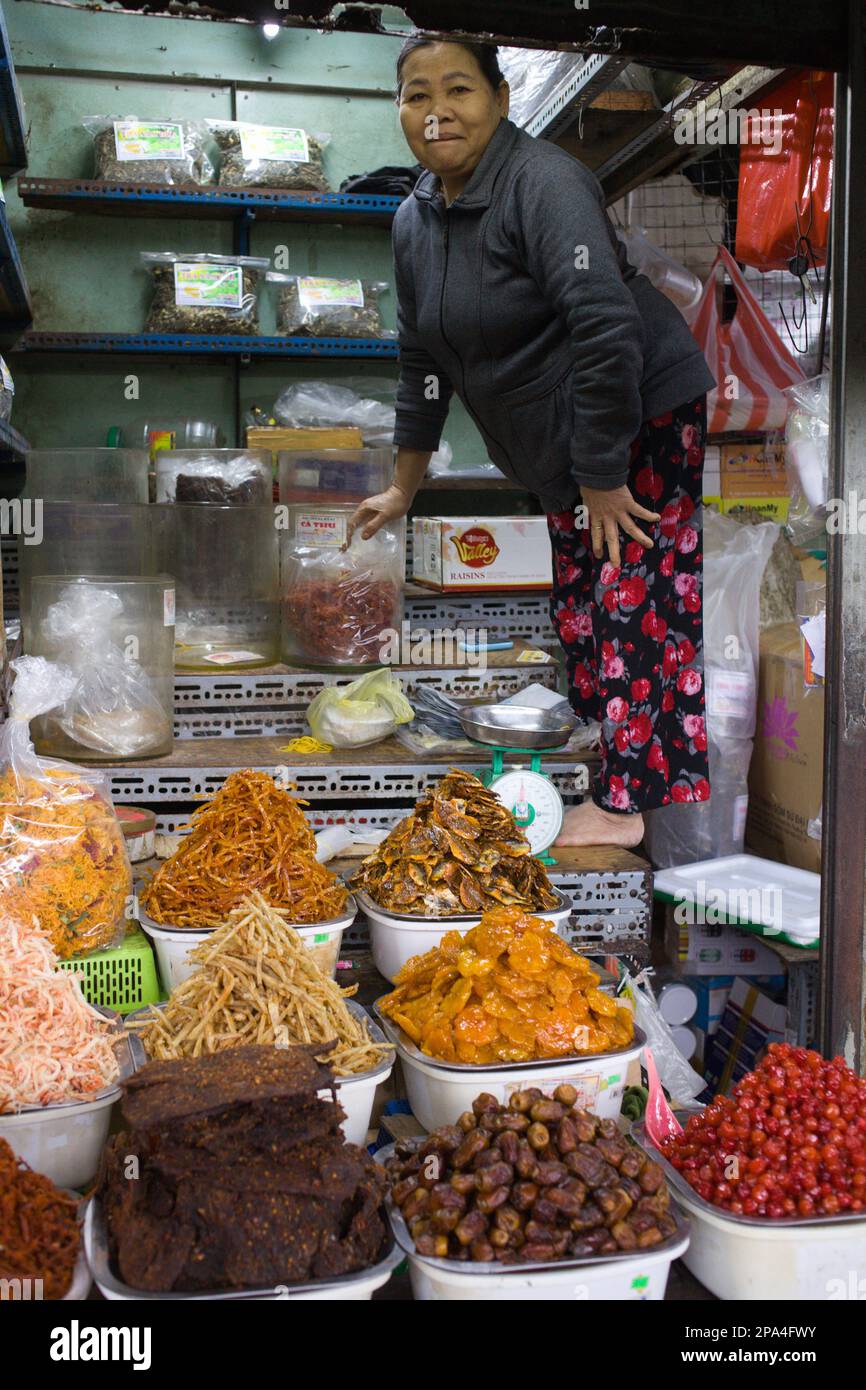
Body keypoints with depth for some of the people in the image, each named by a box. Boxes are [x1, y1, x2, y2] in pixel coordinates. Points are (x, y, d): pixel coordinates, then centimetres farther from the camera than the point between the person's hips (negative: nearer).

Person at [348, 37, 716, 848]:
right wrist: (404, 489, 21)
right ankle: (611, 758, 25)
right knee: (578, 606, 12)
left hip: (642, 417, -9)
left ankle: (636, 800, -5)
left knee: (635, 597, -11)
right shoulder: (416, 220, 8)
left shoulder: (544, 183, -18)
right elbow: (422, 360, 17)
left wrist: (602, 476, -25)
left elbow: (607, 330, -27)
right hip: (564, 447, 9)